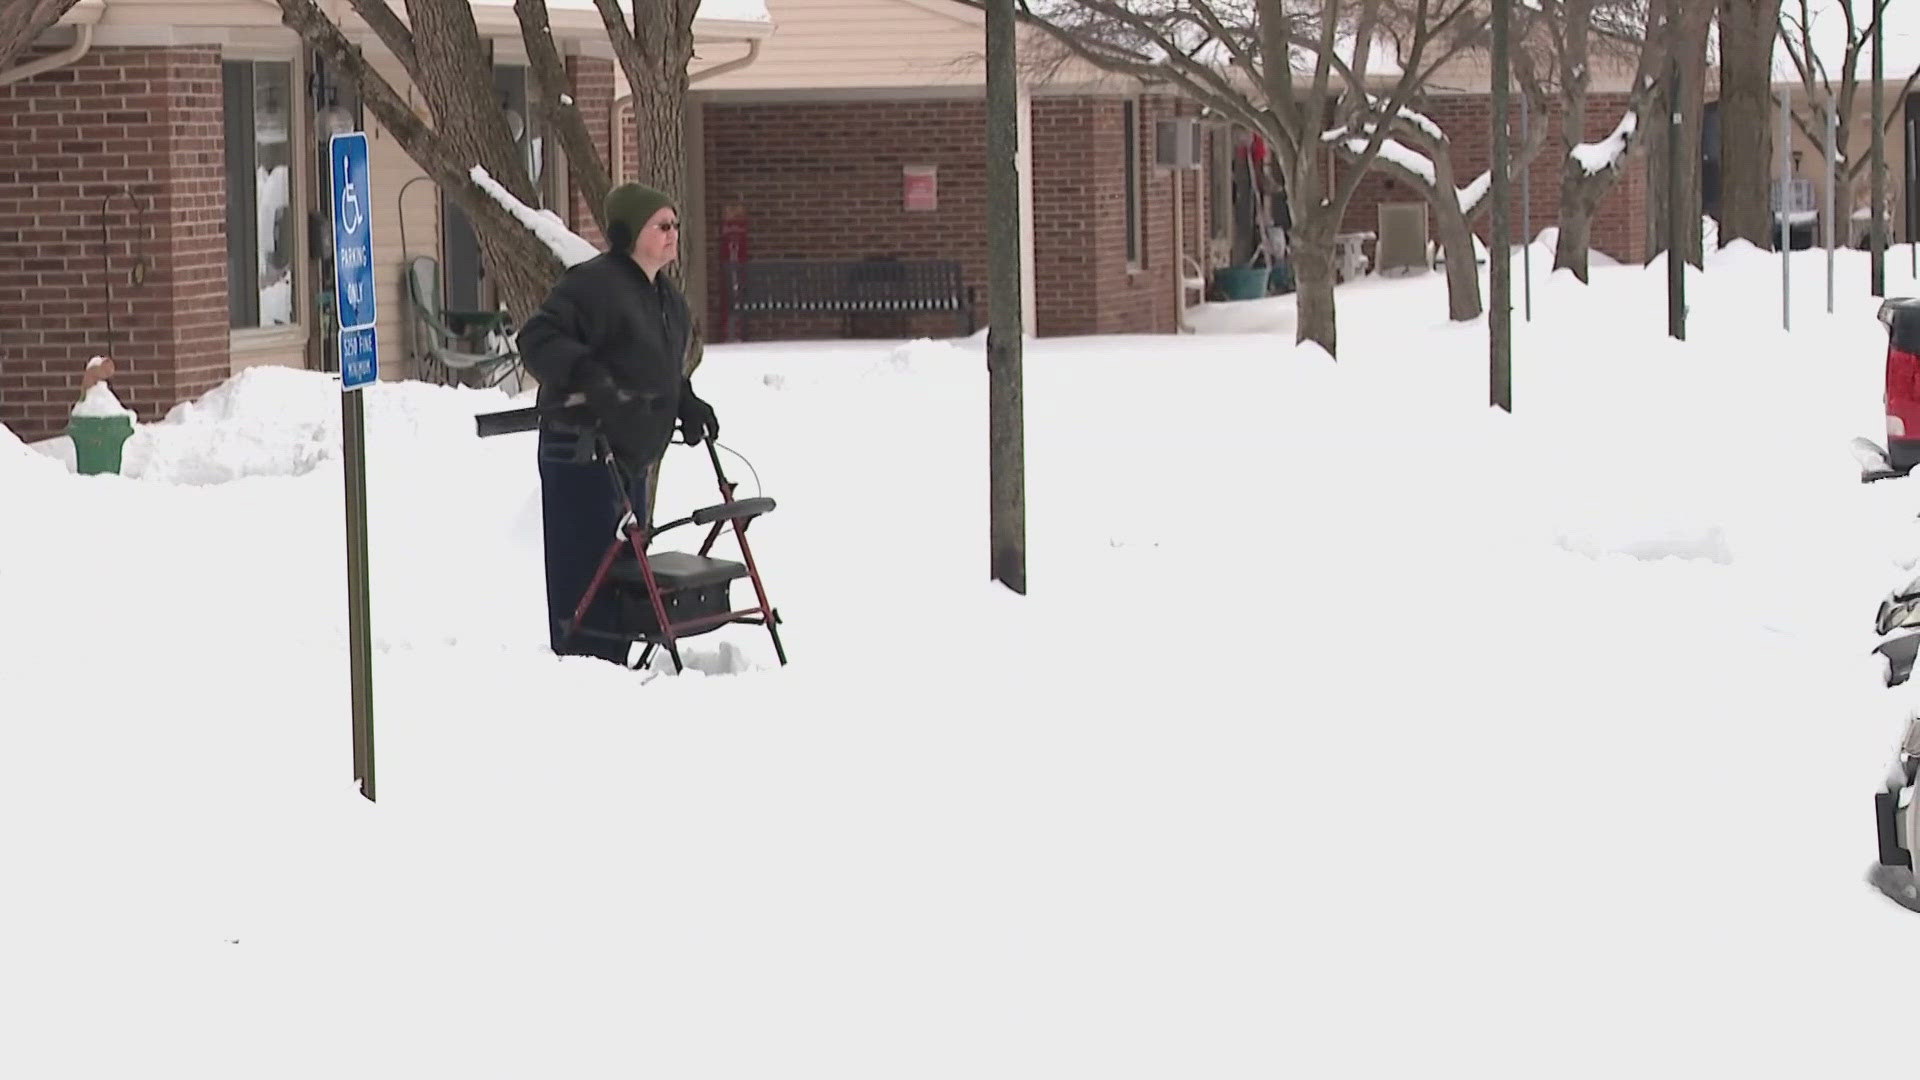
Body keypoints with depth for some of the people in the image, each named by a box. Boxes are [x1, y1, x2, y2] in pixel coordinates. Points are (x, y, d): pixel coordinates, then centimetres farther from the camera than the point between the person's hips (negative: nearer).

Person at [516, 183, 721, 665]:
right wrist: (587, 378, -34)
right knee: (584, 572, -10)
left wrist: (687, 404, 15)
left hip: (630, 454, 10)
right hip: (581, 451, -10)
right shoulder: (593, 284, -16)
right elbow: (538, 340, -23)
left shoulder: (667, 297, 16)